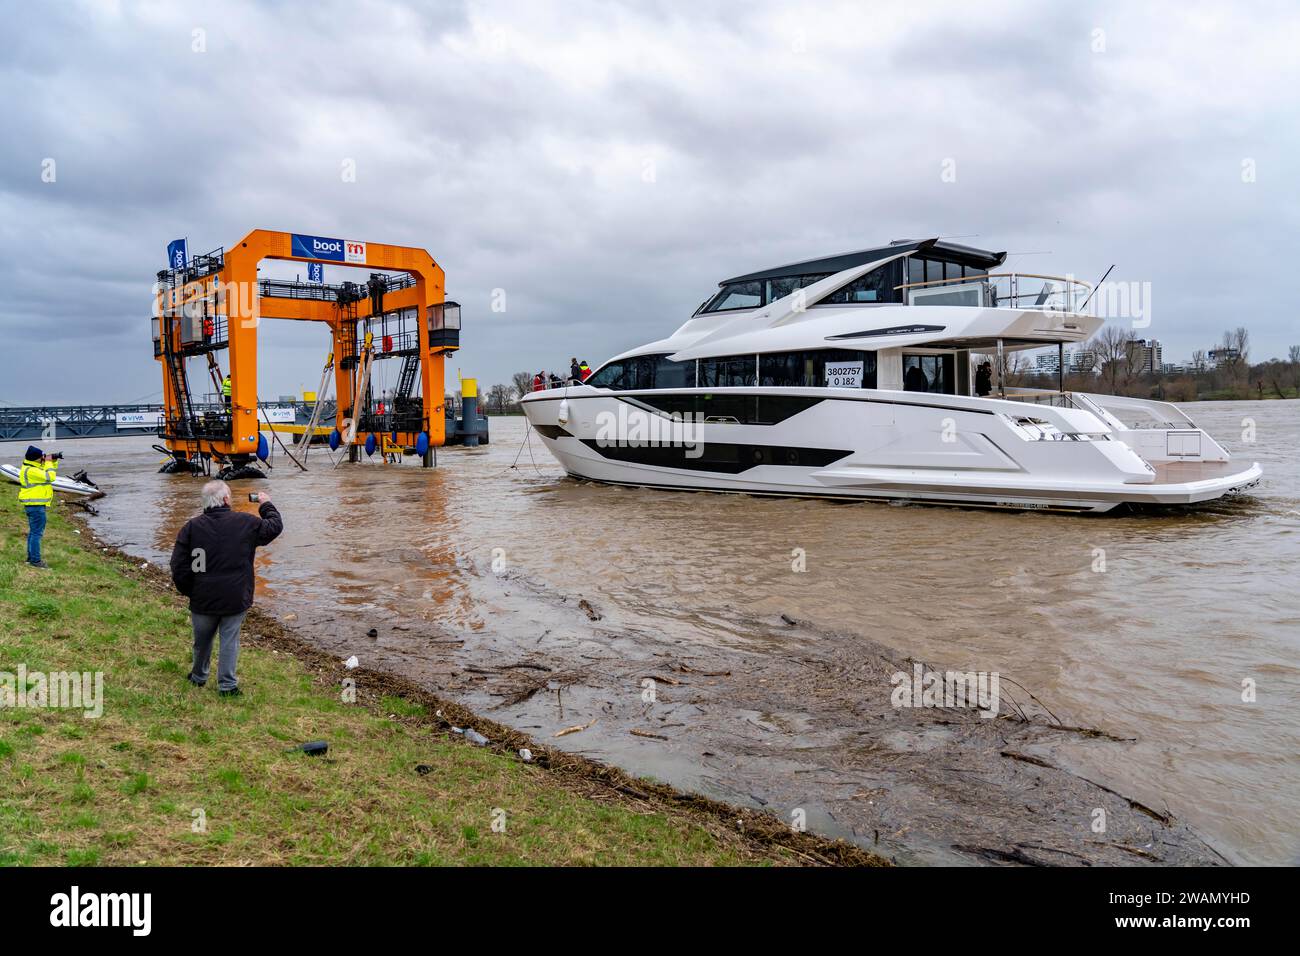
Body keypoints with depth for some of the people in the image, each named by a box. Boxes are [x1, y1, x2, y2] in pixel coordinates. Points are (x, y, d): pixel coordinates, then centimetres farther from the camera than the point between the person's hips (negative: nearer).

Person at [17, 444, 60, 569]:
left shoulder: (36, 467, 12)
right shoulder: (30, 470, -19)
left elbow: (52, 472, 20)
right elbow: (50, 477, -24)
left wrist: (54, 461, 4)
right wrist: (48, 462, -13)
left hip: (34, 505, 11)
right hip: (36, 506, -11)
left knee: (33, 532, 17)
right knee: (37, 533, -8)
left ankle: (30, 557, 25)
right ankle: (35, 560, -6)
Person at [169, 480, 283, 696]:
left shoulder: (192, 526, -4)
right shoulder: (246, 522, -8)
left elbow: (179, 567, -4)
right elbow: (275, 526, 8)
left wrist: (188, 591, 9)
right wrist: (267, 505, 24)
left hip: (203, 598, 2)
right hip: (236, 598, -2)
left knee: (202, 640, 20)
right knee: (230, 640, 7)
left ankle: (198, 677, 39)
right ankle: (227, 685, 11)